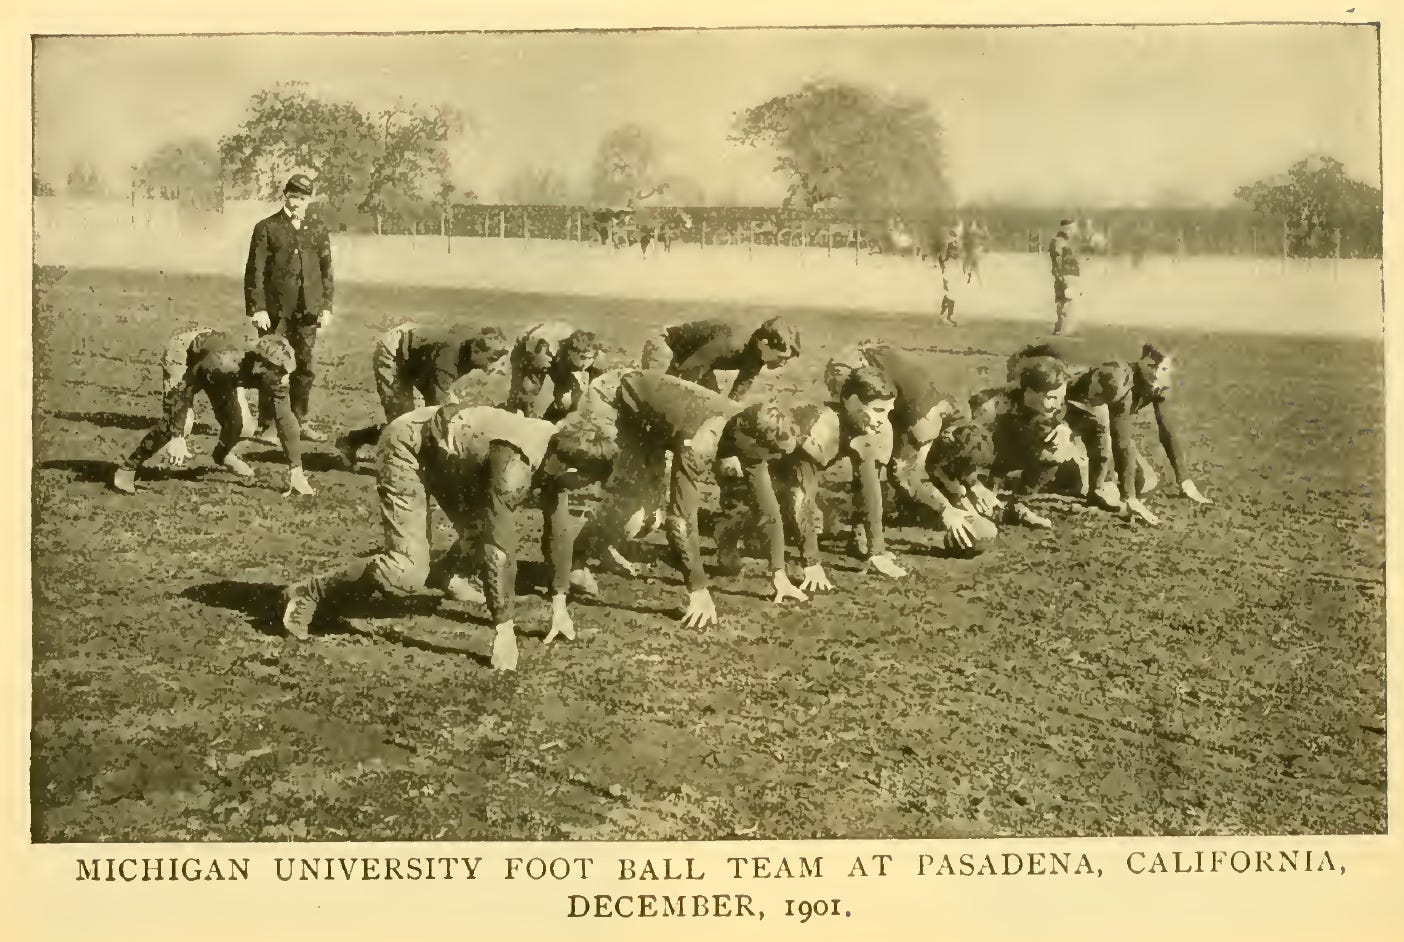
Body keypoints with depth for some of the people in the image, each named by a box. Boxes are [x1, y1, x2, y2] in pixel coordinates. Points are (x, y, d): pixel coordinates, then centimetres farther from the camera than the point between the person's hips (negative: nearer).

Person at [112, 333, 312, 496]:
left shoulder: (273, 375, -30)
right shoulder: (221, 363, -45)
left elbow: (286, 421, -25)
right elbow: (180, 393, -39)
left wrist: (296, 471, -26)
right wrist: (176, 439, -43)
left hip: (224, 376, 5)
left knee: (241, 426, -6)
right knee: (171, 424, -21)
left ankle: (223, 454, 29)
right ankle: (126, 470, -9)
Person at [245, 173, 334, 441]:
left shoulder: (318, 230, 9)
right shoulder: (266, 228, 0)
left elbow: (326, 270, 12)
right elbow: (255, 271, -3)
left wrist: (326, 306, 5)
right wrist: (258, 308, -10)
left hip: (307, 311, 3)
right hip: (275, 310, -3)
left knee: (305, 368, 8)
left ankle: (300, 423, 19)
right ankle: (268, 426, 6)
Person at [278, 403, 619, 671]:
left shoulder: (559, 452, -11)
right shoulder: (515, 465, -36)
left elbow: (559, 528, 0)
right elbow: (500, 548, -38)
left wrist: (559, 604, 2)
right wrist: (504, 630, -36)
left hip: (450, 451, 9)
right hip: (409, 447, -9)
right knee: (408, 571, -20)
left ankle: (445, 578, 44)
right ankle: (306, 595, -8)